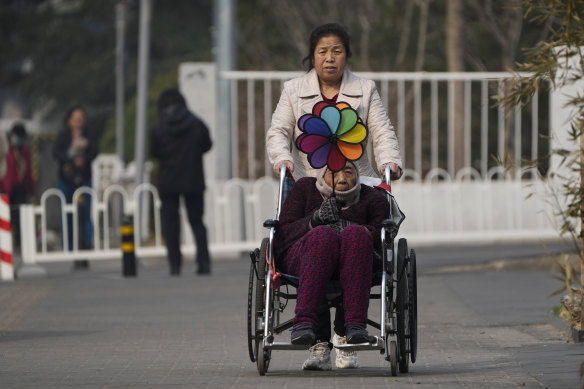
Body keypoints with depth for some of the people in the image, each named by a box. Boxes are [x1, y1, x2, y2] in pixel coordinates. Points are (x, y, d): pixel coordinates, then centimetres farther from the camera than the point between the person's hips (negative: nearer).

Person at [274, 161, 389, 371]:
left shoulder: (373, 199, 13)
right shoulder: (304, 188, 13)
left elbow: (381, 239, -3)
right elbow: (283, 233, 3)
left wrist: (349, 227, -21)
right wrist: (315, 219, -16)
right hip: (300, 257, -1)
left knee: (356, 234, -32)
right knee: (323, 235, -34)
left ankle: (355, 323, -40)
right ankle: (304, 322, -47)